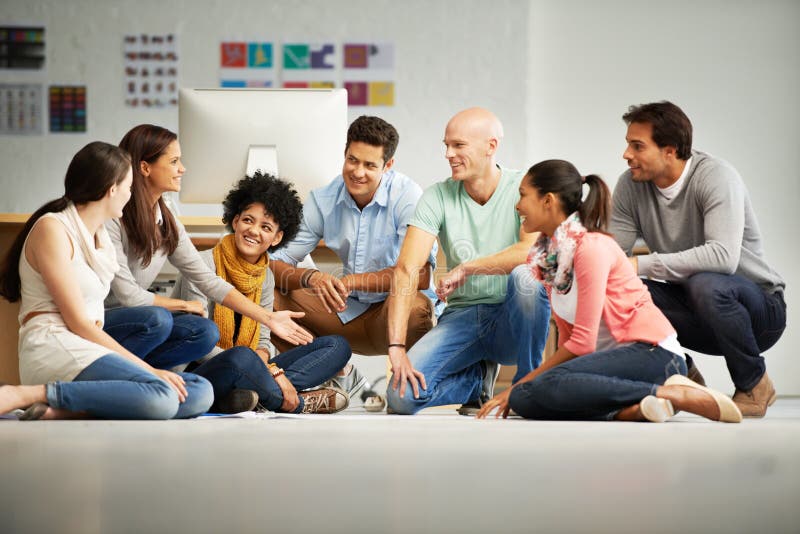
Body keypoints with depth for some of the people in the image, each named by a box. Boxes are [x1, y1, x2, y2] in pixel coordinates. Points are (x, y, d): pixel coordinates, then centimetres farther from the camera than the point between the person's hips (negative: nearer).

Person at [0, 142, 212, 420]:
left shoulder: (99, 235, 23)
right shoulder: (52, 229, -4)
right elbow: (78, 322, -10)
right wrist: (148, 369, -13)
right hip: (54, 347, -9)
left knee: (200, 393, -9)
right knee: (162, 399, -32)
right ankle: (29, 394, -26)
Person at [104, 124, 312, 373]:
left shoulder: (167, 222, 7)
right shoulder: (112, 219, -19)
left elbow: (207, 280, 7)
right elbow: (128, 295, -20)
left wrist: (268, 318, 0)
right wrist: (184, 305, -4)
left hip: (134, 320, 7)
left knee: (205, 332, -15)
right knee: (157, 319, -34)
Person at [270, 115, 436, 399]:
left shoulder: (407, 197, -16)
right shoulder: (323, 200, -3)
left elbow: (420, 275, -26)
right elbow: (276, 264, -6)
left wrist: (352, 281, -28)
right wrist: (311, 277, -29)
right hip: (347, 311, 4)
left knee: (416, 307, -39)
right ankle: (339, 375, 3)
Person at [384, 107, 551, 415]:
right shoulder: (437, 198, -3)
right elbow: (406, 271, -12)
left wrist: (465, 268, -24)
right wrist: (397, 346, -23)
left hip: (513, 320, -2)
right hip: (462, 317, 2)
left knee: (525, 276, -36)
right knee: (402, 395, -20)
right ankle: (479, 378, 13)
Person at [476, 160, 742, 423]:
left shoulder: (591, 246, -13)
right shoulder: (547, 254, 13)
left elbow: (582, 342, -16)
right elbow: (567, 334, 13)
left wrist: (521, 383, -10)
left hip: (652, 353, -8)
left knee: (546, 387, -31)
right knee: (521, 398, -13)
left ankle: (673, 394, -24)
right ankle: (632, 409, -17)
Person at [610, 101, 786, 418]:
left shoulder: (716, 176, -21)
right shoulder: (631, 185, -4)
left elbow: (723, 257, -36)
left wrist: (643, 264, -36)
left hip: (760, 309, -4)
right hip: (697, 320, 4)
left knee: (705, 284, -37)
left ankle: (754, 385, -13)